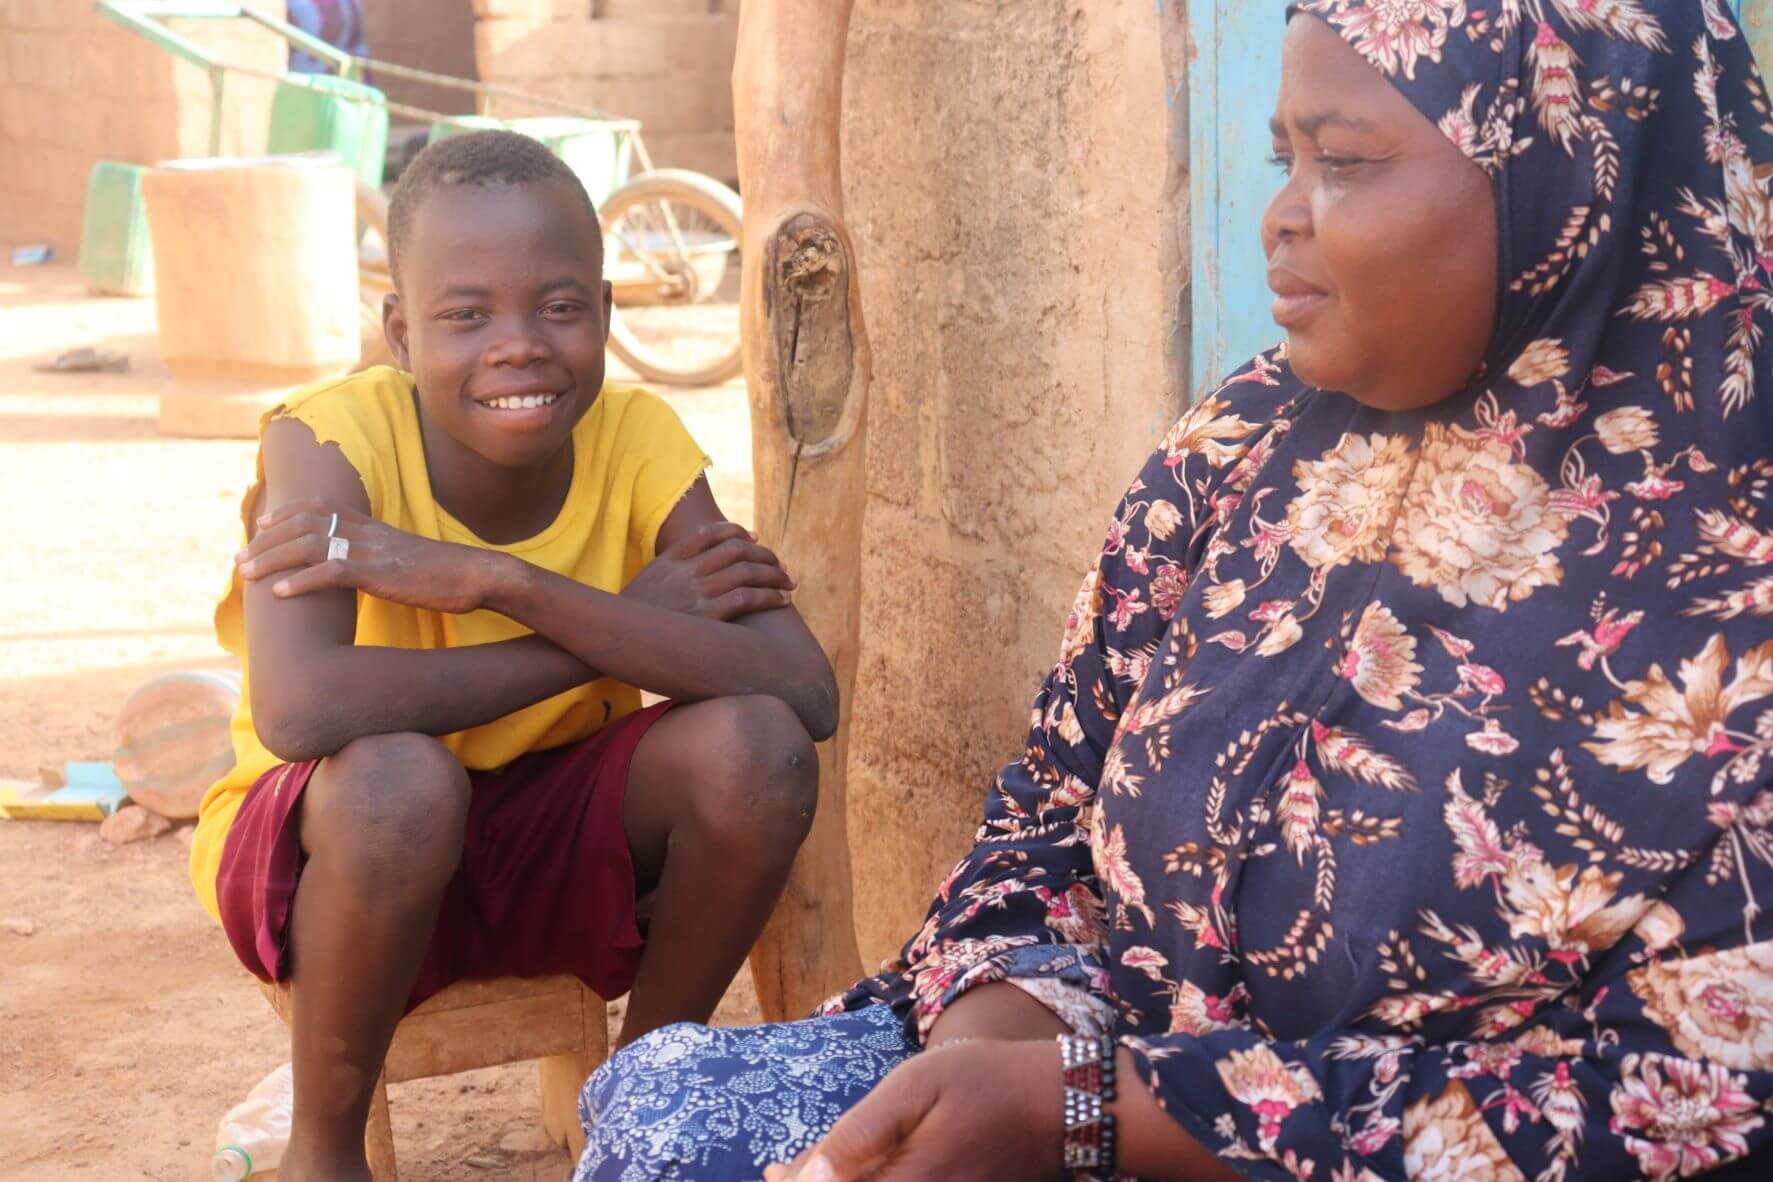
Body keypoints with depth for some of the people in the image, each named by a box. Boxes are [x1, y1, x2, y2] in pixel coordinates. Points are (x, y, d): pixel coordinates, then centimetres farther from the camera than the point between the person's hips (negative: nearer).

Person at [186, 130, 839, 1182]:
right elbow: (299, 711, -41)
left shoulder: (637, 442, -14)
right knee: (399, 775, -36)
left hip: (558, 842, 3)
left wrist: (498, 581, -33)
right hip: (338, 859, -3)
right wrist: (627, 630, -31)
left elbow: (807, 694, -28)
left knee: (756, 748, -24)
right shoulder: (332, 442, -22)